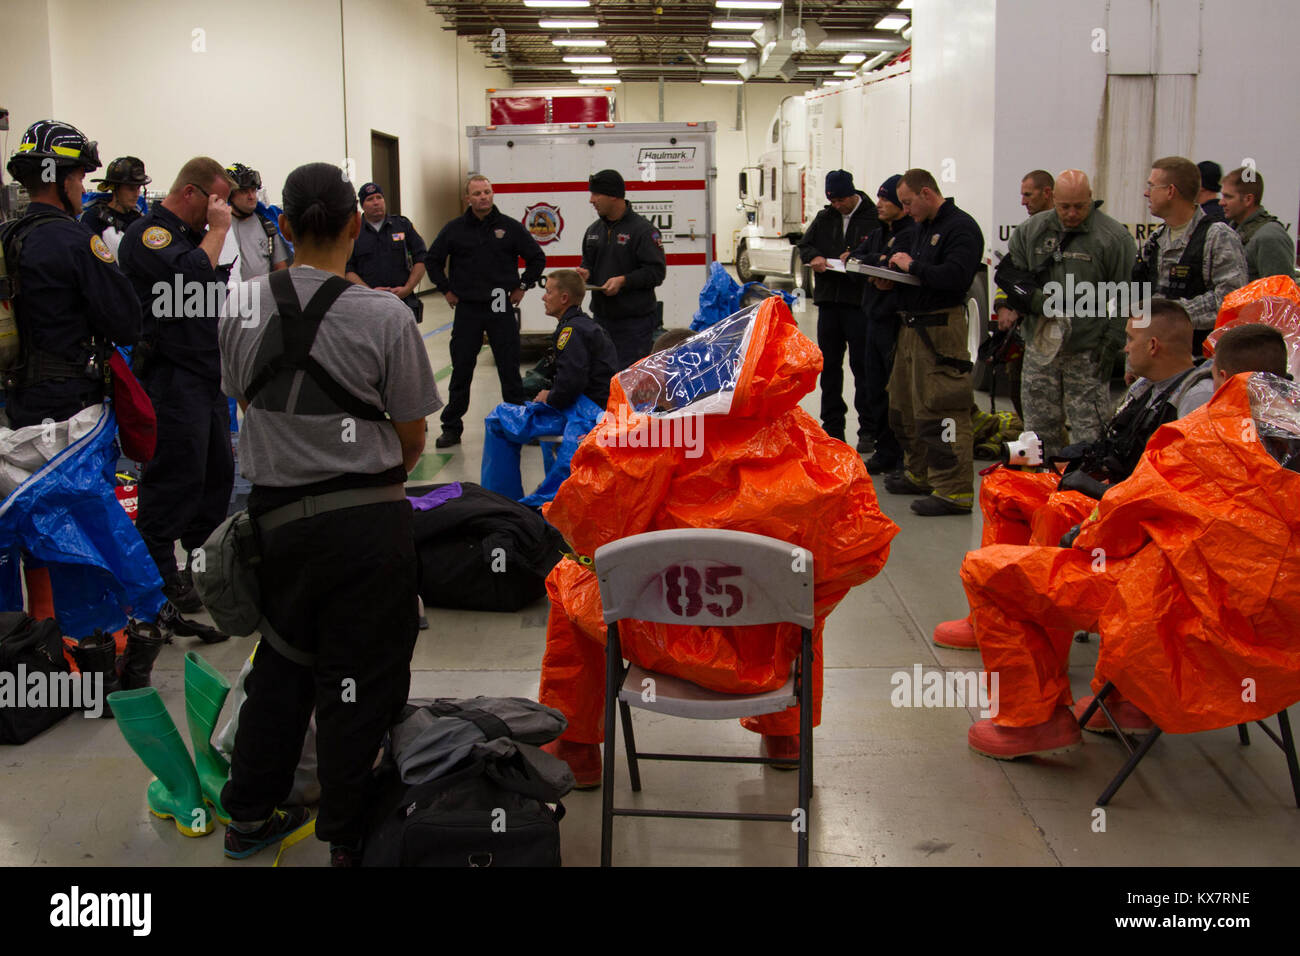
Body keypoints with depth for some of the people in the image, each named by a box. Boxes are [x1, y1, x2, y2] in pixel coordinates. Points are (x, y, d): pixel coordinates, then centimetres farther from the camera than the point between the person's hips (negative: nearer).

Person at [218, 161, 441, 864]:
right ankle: (348, 838, 22)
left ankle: (249, 816, 36)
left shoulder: (242, 305, -4)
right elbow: (412, 439, -4)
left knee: (280, 663, 22)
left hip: (276, 513, 4)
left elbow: (241, 397, 11)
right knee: (358, 680, 10)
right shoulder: (385, 317, -13)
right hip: (367, 521, -3)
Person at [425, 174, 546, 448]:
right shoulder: (454, 229, 3)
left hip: (501, 309, -1)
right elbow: (432, 260, 14)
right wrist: (446, 290, 7)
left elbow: (537, 258, 8)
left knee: (510, 370, 3)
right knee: (461, 371, 5)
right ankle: (451, 428, 14)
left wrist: (522, 286, 4)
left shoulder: (510, 227, 1)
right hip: (466, 310, 1)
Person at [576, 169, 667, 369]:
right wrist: (585, 273, 1)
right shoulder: (594, 230, 14)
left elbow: (656, 271, -12)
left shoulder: (642, 229, -9)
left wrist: (623, 281, -21)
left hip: (634, 321, -7)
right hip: (602, 318, 7)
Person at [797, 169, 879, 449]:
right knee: (829, 365, 10)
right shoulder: (824, 218, 13)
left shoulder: (874, 218, -5)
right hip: (828, 300, 6)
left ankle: (868, 430, 4)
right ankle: (833, 427, 19)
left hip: (860, 302, -6)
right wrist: (814, 257, -2)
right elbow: (804, 245, 18)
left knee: (862, 366, -3)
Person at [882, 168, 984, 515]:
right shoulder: (924, 227, 19)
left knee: (940, 409, -11)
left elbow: (955, 277, -25)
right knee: (905, 406, 17)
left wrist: (912, 266, -15)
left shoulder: (961, 227, -12)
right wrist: (893, 280, 7)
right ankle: (920, 475, 30)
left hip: (941, 328, -10)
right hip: (912, 326, 10)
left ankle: (954, 490, -8)